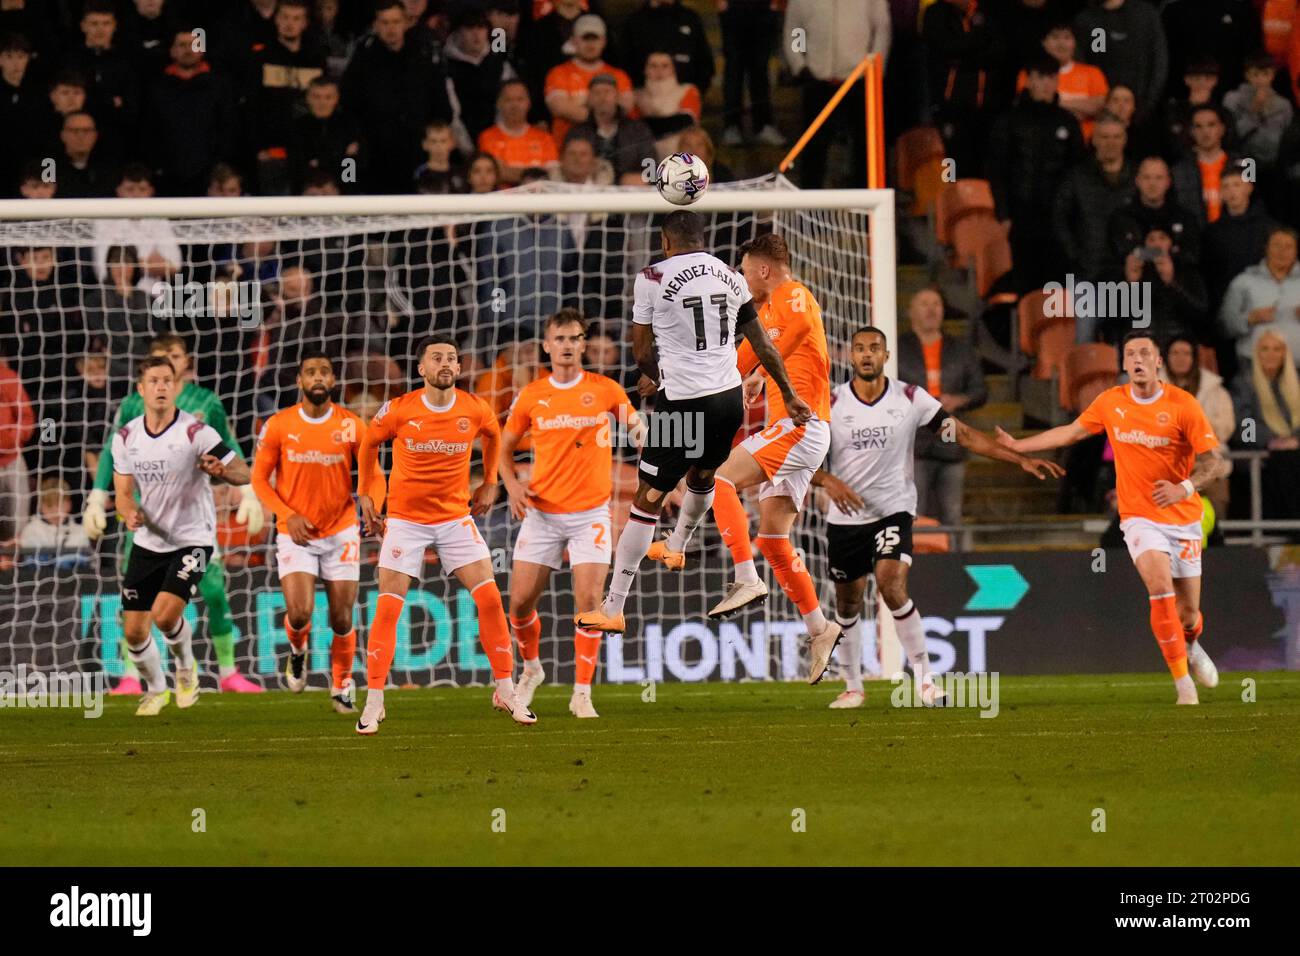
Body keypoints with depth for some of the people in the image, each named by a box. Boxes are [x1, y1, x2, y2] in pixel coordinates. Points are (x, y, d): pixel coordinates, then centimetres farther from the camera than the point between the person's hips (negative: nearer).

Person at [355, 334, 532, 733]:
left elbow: (494, 435, 17)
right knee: (388, 607, -8)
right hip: (405, 519, -2)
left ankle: (505, 690, 6)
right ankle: (373, 701, -1)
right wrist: (366, 494, 7)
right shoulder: (398, 411, -13)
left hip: (456, 517, 2)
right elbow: (369, 444, 7)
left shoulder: (475, 410, -7)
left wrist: (489, 483, 18)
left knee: (490, 598, -6)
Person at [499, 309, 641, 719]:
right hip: (542, 512, 2)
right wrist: (512, 483, -4)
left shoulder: (605, 390, 0)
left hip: (591, 513, -2)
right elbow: (506, 445, 14)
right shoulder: (530, 397, 2)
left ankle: (582, 692, -4)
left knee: (589, 600, -13)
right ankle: (531, 667, 28)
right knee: (521, 599, 0)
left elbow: (637, 429, 14)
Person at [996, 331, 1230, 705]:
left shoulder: (1182, 404, -10)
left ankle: (1190, 646, 44)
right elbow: (1072, 432, 18)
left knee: (1188, 612, 6)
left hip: (1183, 518, 0)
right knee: (1160, 587, -24)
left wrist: (1184, 488, -29)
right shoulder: (1111, 402, 0)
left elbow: (1215, 462, -11)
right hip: (1139, 517, 0)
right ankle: (1184, 684, -17)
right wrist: (1016, 445, 22)